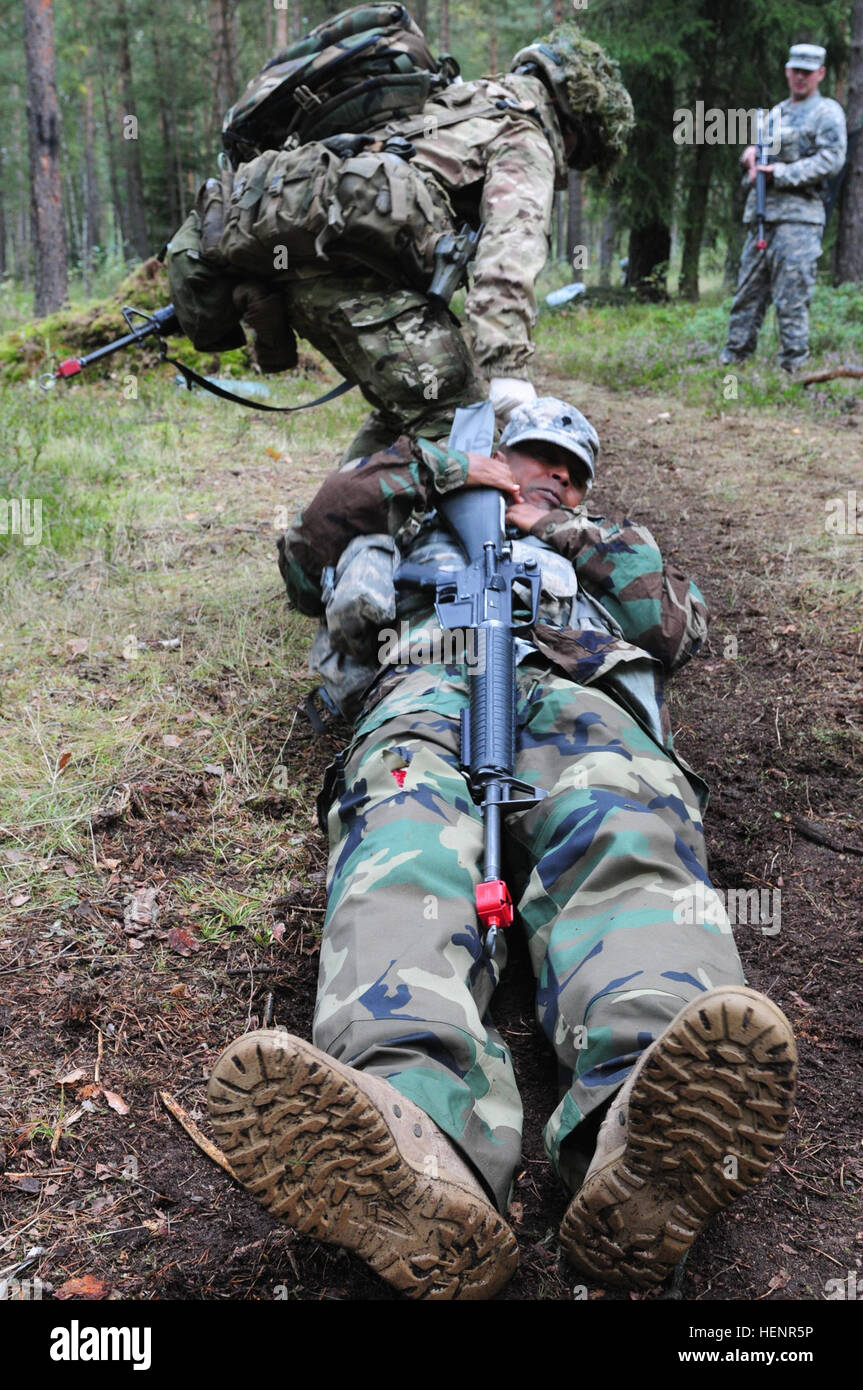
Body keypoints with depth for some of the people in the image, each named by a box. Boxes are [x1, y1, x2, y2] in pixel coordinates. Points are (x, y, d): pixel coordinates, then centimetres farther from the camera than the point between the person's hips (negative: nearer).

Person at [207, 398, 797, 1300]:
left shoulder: (605, 554, 46)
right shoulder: (425, 537, 46)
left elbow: (678, 625, 26)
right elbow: (309, 549, 30)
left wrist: (573, 534, 22)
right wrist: (437, 467, 28)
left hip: (581, 695, 1)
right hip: (431, 687, 0)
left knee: (625, 835, -38)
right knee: (407, 838, -39)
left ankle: (648, 1134, -68)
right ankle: (419, 1140, -67)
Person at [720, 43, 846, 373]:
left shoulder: (827, 112, 3)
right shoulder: (776, 112, 24)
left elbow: (831, 160, -9)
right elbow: (756, 152, 27)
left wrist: (781, 172, -13)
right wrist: (752, 152, 2)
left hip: (798, 214, -7)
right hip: (761, 213, 7)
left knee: (791, 297, -10)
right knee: (748, 292, 7)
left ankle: (793, 367, -7)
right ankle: (732, 359, 12)